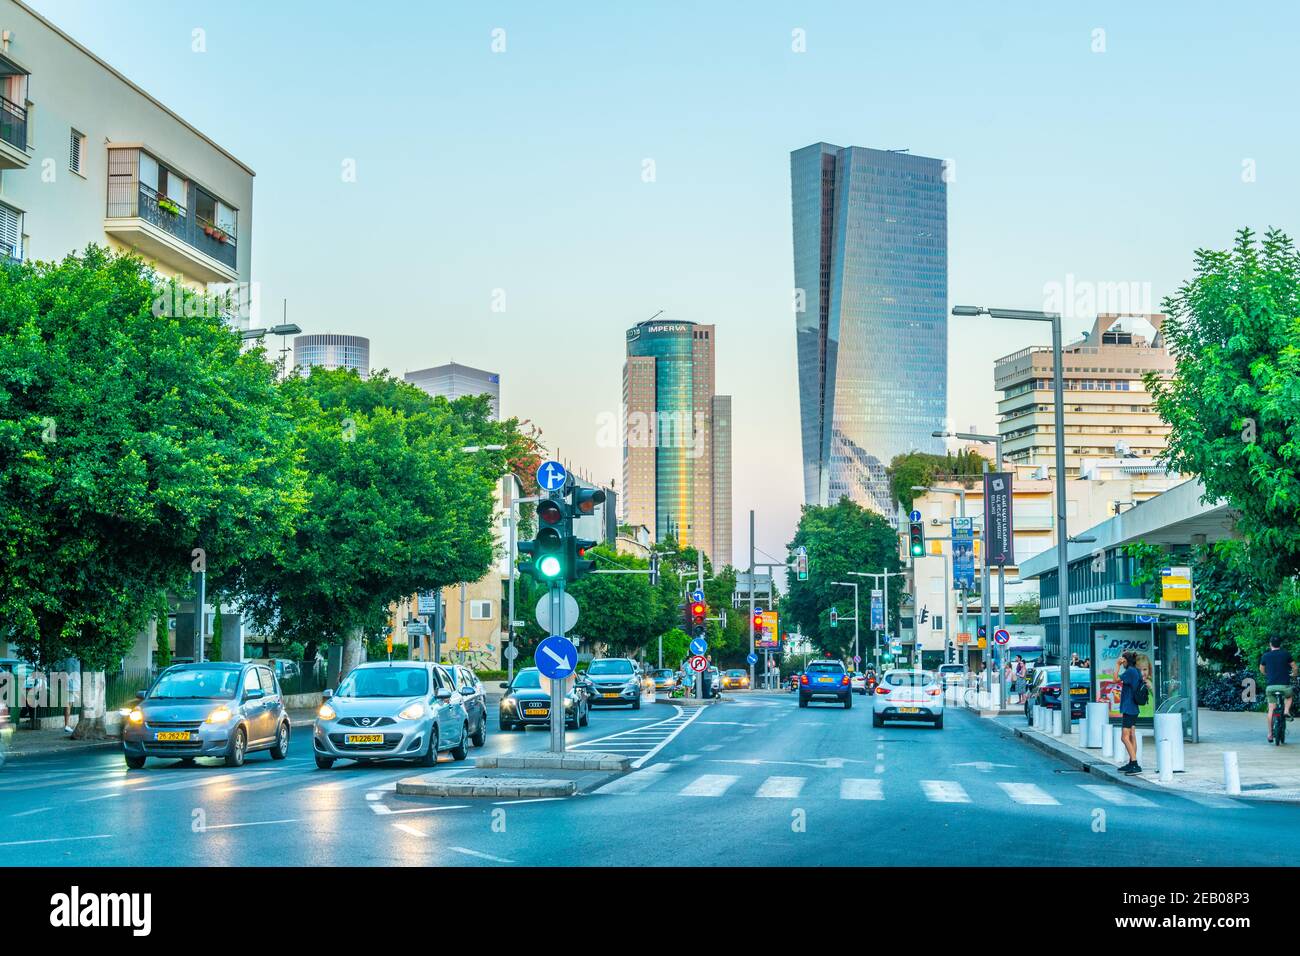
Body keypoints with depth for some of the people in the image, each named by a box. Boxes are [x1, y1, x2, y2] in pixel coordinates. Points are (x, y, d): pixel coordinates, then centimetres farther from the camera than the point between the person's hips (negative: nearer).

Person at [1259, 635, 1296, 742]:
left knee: (1271, 709, 8)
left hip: (1270, 686, 1)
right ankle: (1286, 711, 7)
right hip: (1284, 685, -1)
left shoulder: (1265, 656, 6)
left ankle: (1270, 734, 8)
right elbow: (1294, 667, 9)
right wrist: (1293, 674, 32)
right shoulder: (1286, 654, 2)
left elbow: (1261, 670, 21)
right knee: (1289, 695, 33)